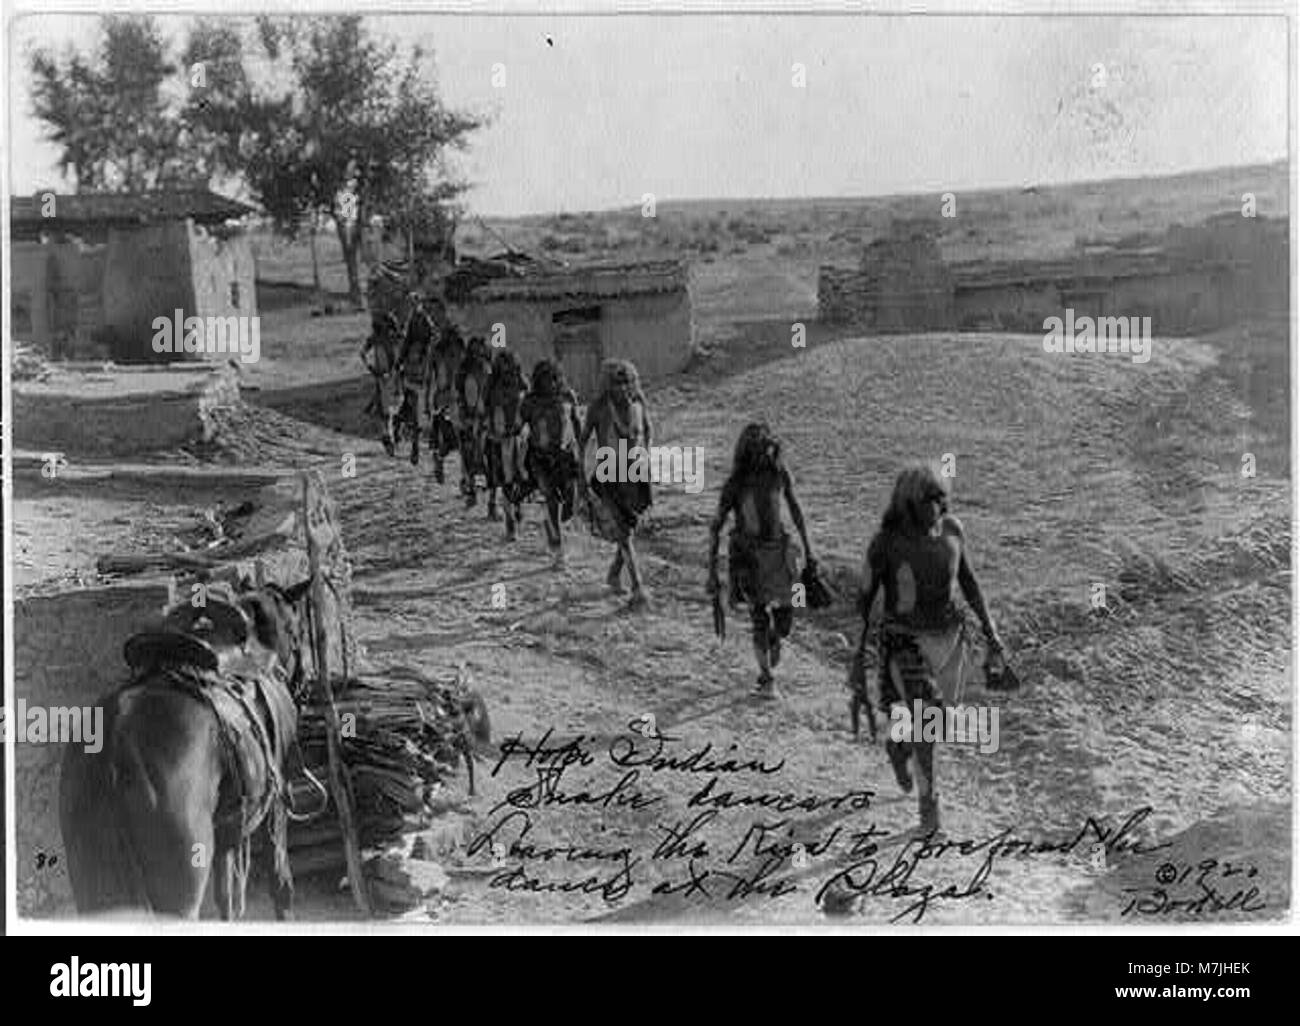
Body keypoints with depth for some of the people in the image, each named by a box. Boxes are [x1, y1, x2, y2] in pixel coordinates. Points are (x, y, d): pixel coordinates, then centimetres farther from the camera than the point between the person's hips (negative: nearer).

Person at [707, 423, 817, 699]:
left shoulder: (780, 473, -6)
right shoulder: (734, 484, -14)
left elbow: (795, 508, 9)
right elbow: (715, 526, -8)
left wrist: (808, 549, 9)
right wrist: (712, 572, -9)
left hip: (778, 550, 3)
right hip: (747, 555, -3)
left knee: (785, 619, 1)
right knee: (760, 619, -9)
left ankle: (775, 638, 39)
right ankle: (766, 680, 8)